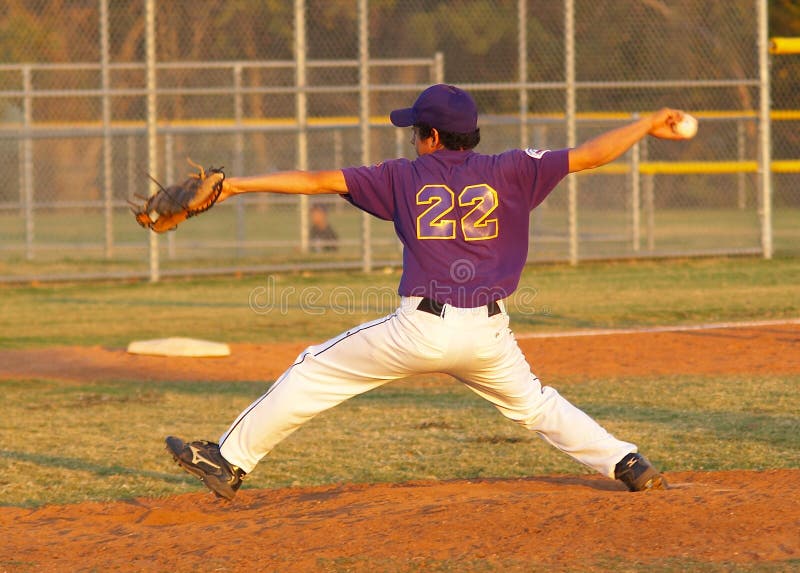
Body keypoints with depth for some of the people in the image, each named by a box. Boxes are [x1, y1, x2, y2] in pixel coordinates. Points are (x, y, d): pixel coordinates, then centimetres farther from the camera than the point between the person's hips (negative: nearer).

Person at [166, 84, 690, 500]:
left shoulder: (404, 177, 5)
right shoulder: (508, 171, 5)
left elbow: (318, 181, 5)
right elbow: (587, 156, 4)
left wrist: (237, 186, 9)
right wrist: (648, 125, 16)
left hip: (421, 328, -2)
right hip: (488, 332, 3)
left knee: (315, 371, 10)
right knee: (532, 402, 26)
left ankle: (230, 462, 11)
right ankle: (627, 464, 15)